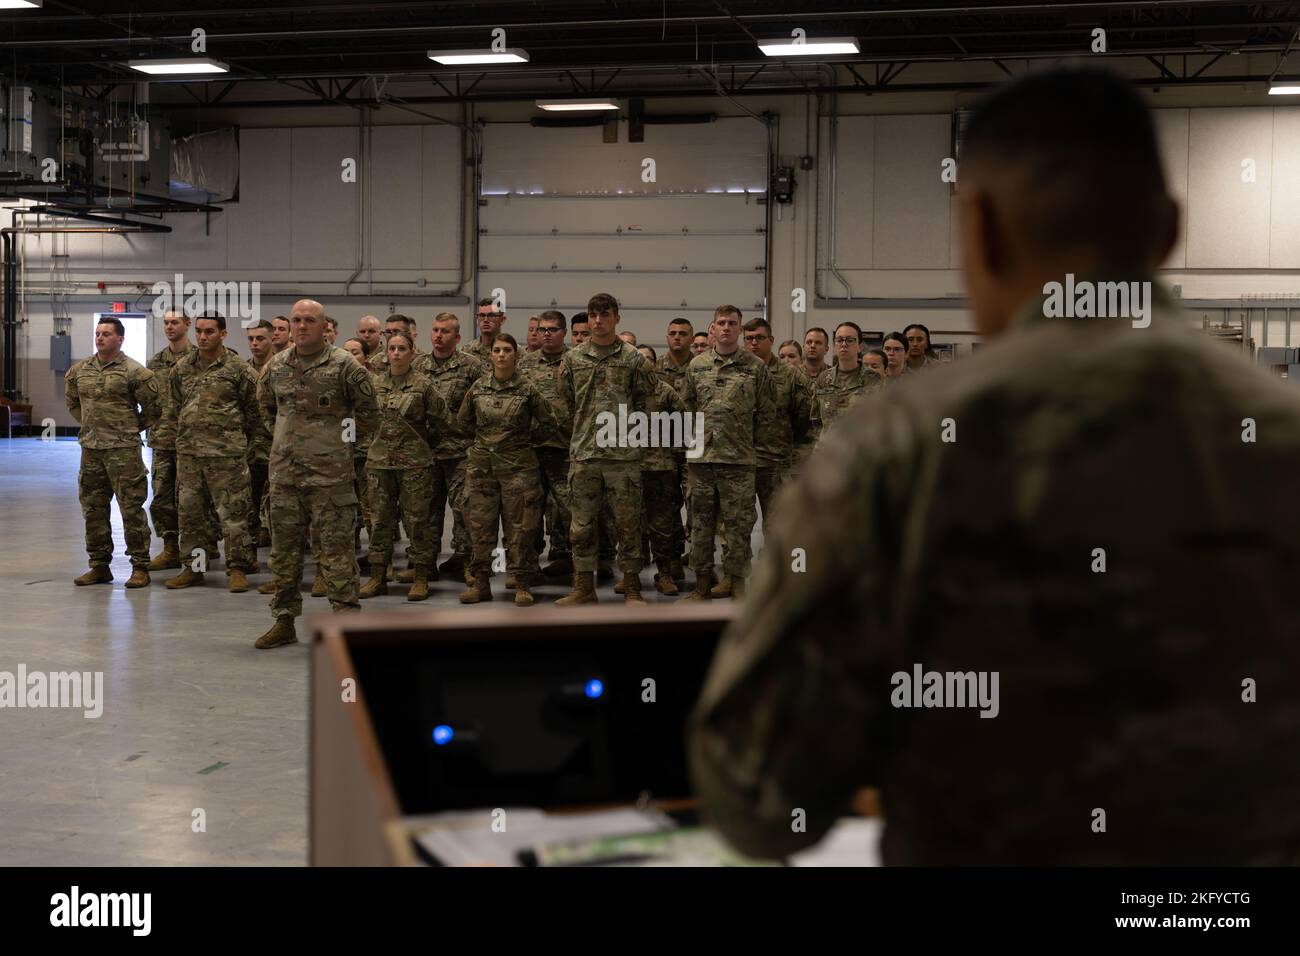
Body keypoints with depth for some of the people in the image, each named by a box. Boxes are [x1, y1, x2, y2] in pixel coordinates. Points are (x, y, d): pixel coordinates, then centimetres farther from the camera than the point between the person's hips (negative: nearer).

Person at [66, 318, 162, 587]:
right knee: (93, 509, 10)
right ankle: (99, 565, 20)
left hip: (123, 449, -6)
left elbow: (153, 406, -3)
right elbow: (71, 400, 25)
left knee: (131, 509, -4)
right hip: (90, 448, 6)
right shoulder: (79, 370, 9)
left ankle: (140, 567, 2)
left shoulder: (133, 371, -8)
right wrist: (88, 423, 17)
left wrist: (134, 427, 2)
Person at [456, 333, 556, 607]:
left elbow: (548, 423, 4)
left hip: (518, 465, -3)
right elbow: (464, 420, 18)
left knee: (519, 527, 0)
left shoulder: (528, 389, -3)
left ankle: (522, 586, 8)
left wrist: (524, 436, 5)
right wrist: (486, 436, 13)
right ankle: (480, 582, 13)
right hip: (482, 465, 3)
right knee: (480, 525, 4)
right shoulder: (478, 388, 4)